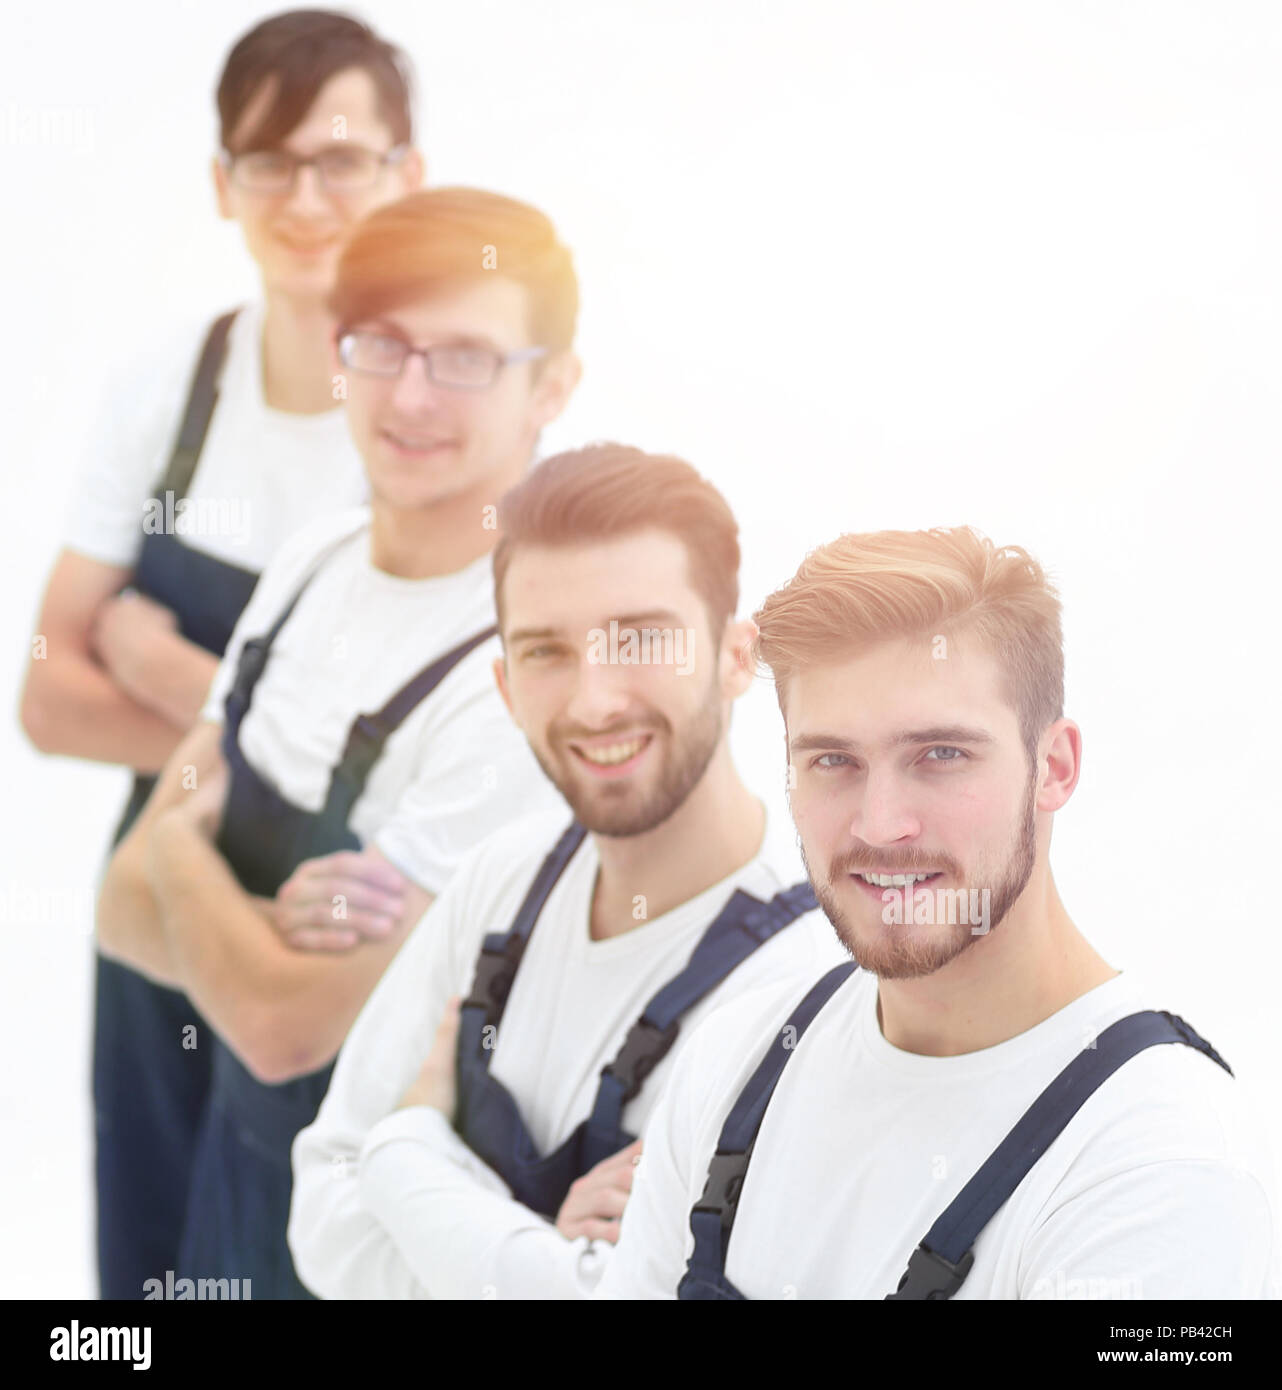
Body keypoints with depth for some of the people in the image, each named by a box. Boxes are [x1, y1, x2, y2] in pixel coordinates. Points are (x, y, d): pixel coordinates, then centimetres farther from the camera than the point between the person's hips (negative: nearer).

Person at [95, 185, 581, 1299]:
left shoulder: (525, 684, -26)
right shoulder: (316, 563, -1)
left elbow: (289, 1024, -24)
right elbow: (128, 906, 1)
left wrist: (183, 849, -6)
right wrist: (272, 931, -20)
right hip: (242, 1155, 7)